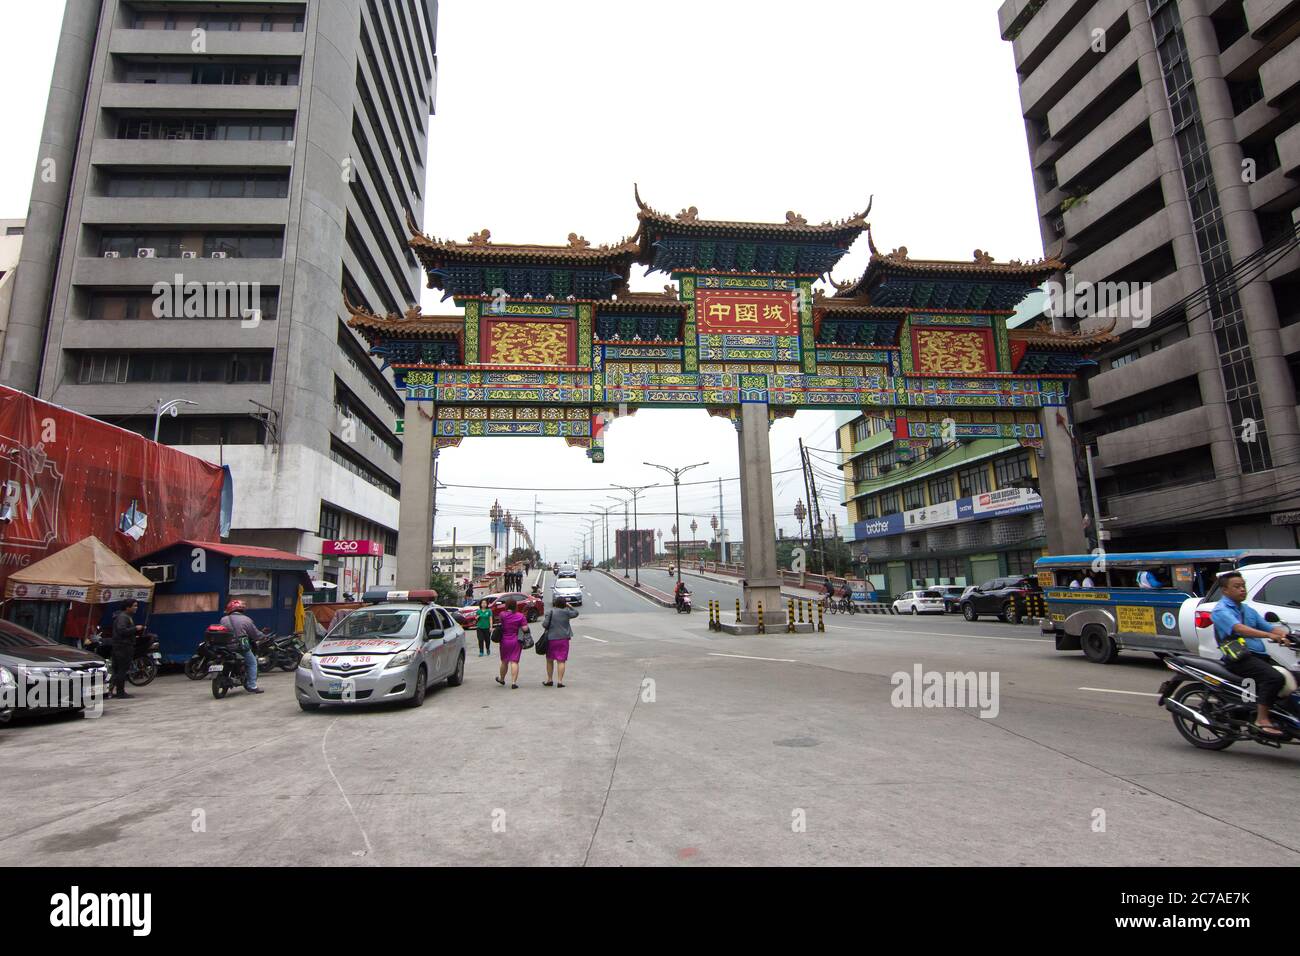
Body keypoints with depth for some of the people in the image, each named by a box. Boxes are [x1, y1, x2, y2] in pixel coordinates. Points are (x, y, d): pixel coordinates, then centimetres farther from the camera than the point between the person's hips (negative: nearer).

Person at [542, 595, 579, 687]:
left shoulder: (550, 612, -8)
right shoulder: (566, 612, -3)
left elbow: (545, 624, -15)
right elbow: (575, 613, 14)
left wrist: (543, 625, 6)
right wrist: (570, 606, 19)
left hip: (551, 638, -1)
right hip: (563, 638, 1)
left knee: (549, 660, 15)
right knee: (561, 661, 4)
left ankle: (549, 680, 23)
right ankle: (560, 681, 1)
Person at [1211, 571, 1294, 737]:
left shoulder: (1248, 610, 23)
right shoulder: (1221, 610, -5)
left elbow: (1268, 627, 14)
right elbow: (1238, 628, -22)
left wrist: (1284, 634, -8)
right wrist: (1270, 635, -32)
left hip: (1260, 655, 9)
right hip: (1238, 658, -9)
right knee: (1274, 677, -28)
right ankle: (1262, 720, -23)